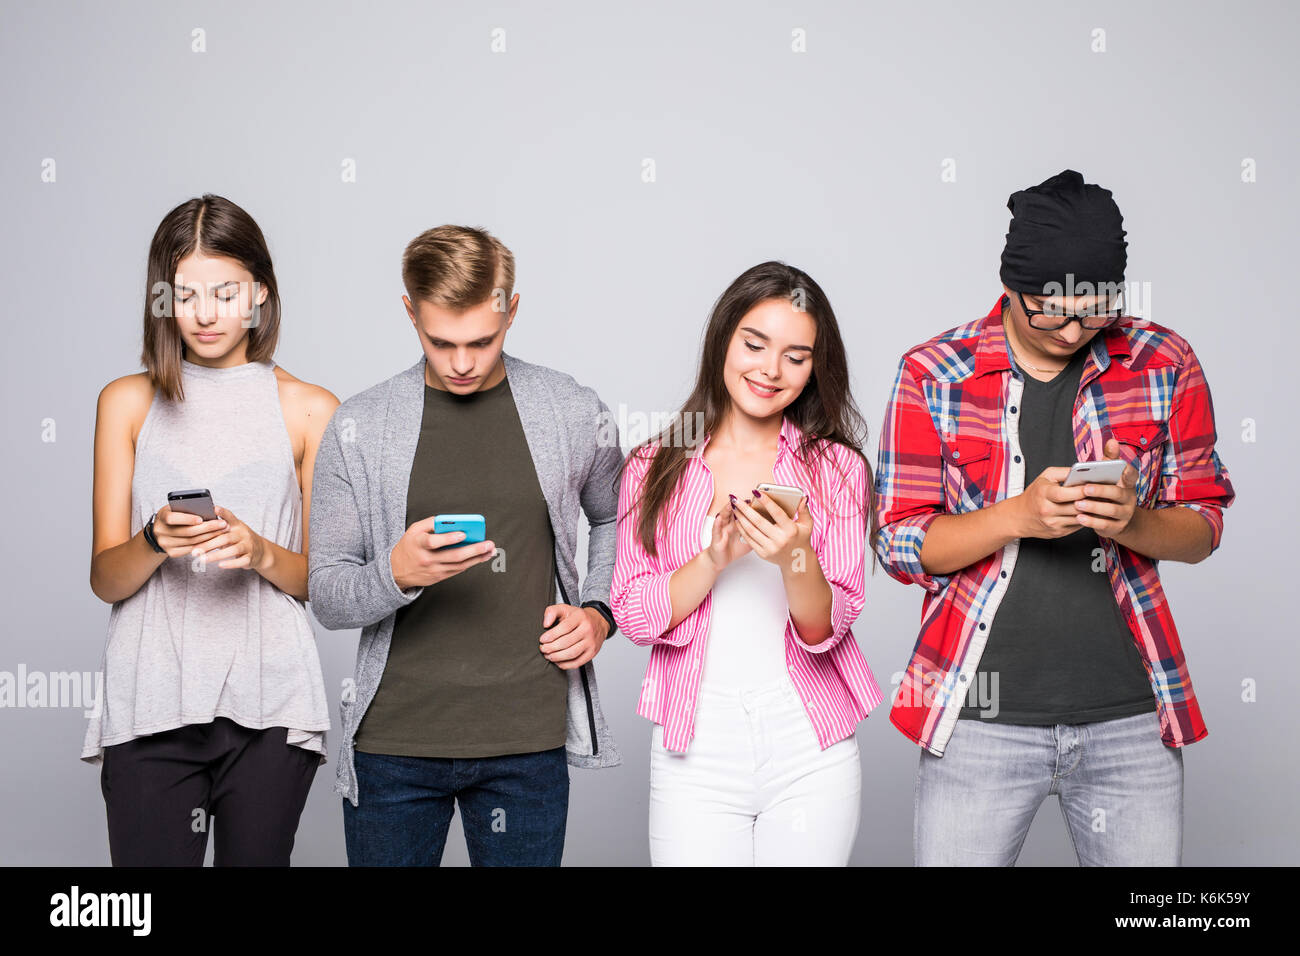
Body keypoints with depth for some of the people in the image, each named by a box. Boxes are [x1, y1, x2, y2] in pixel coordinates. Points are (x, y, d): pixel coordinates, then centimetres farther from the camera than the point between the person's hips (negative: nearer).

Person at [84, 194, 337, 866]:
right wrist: (156, 543, -16)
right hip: (150, 702, 1)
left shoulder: (309, 409, 7)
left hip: (269, 707, 0)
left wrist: (261, 554, -14)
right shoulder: (127, 402, 10)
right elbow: (105, 578, 6)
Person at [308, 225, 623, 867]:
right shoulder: (358, 427, -1)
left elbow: (614, 519, 21)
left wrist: (598, 613, 4)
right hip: (394, 742, 0)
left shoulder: (573, 412, 2)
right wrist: (397, 574, -22)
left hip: (528, 741, 1)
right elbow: (326, 597, -1)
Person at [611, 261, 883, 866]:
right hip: (696, 750, 0)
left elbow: (827, 629, -4)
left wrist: (795, 557, -24)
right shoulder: (655, 468, 4)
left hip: (810, 752, 0)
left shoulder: (837, 469, 2)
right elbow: (634, 615, -2)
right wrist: (715, 558, -17)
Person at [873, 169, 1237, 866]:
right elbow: (899, 541, -3)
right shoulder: (933, 373, -2)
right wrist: (1019, 515, -19)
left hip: (1131, 717, 2)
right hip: (981, 720, -1)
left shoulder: (1164, 364, 3)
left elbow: (1202, 530, 7)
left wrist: (1131, 522, -16)